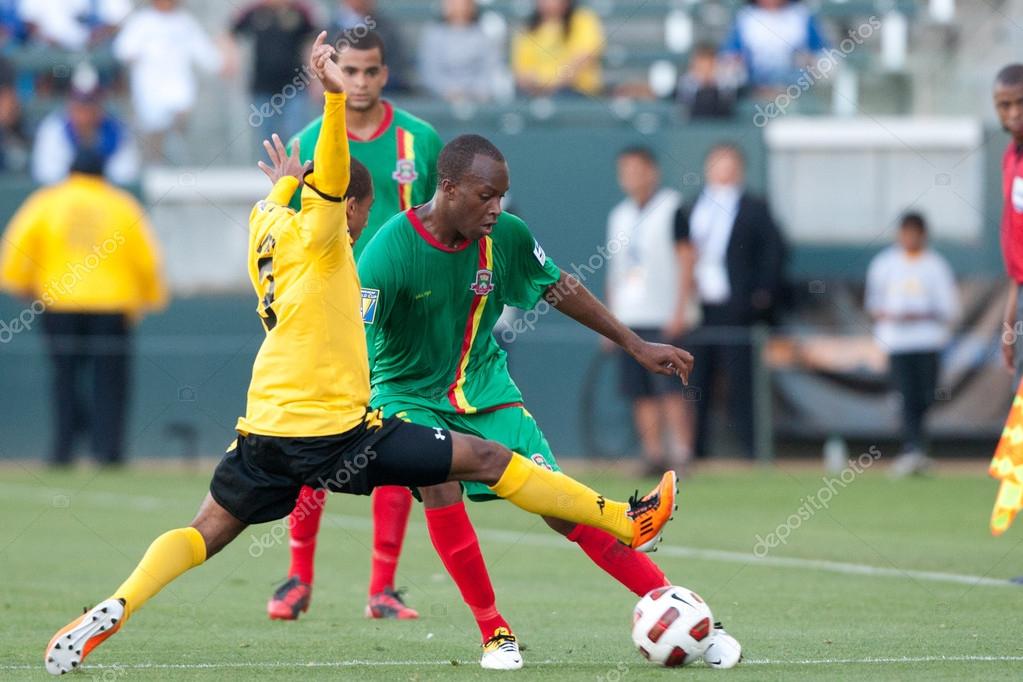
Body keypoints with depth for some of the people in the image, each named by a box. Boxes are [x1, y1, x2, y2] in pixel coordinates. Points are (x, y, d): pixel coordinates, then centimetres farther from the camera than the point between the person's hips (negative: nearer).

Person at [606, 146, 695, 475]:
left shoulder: (673, 208, -2)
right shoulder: (619, 215, 18)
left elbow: (686, 261, -7)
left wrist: (679, 311, -14)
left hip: (664, 316, -6)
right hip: (628, 319, 6)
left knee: (670, 389, -12)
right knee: (641, 393, 2)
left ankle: (681, 454, -10)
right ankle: (653, 453, 5)